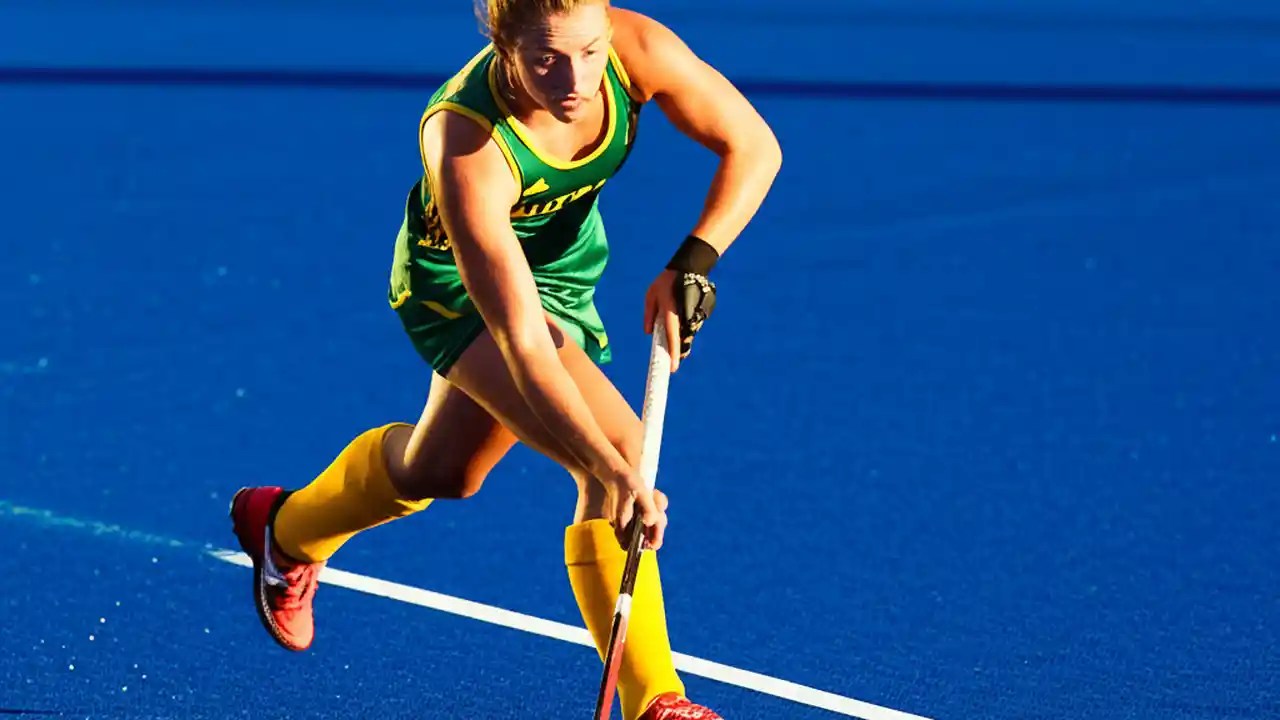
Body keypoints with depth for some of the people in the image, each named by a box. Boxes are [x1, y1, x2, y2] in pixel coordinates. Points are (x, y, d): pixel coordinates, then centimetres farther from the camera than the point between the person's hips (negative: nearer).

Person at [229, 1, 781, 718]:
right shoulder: (466, 145, -41)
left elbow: (754, 148, -14)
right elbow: (522, 344, -44)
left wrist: (693, 262, -28)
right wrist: (617, 472, -52)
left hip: (562, 268, 6)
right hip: (456, 283, -6)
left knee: (439, 470, 24)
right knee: (621, 444, -26)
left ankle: (287, 531, 55)